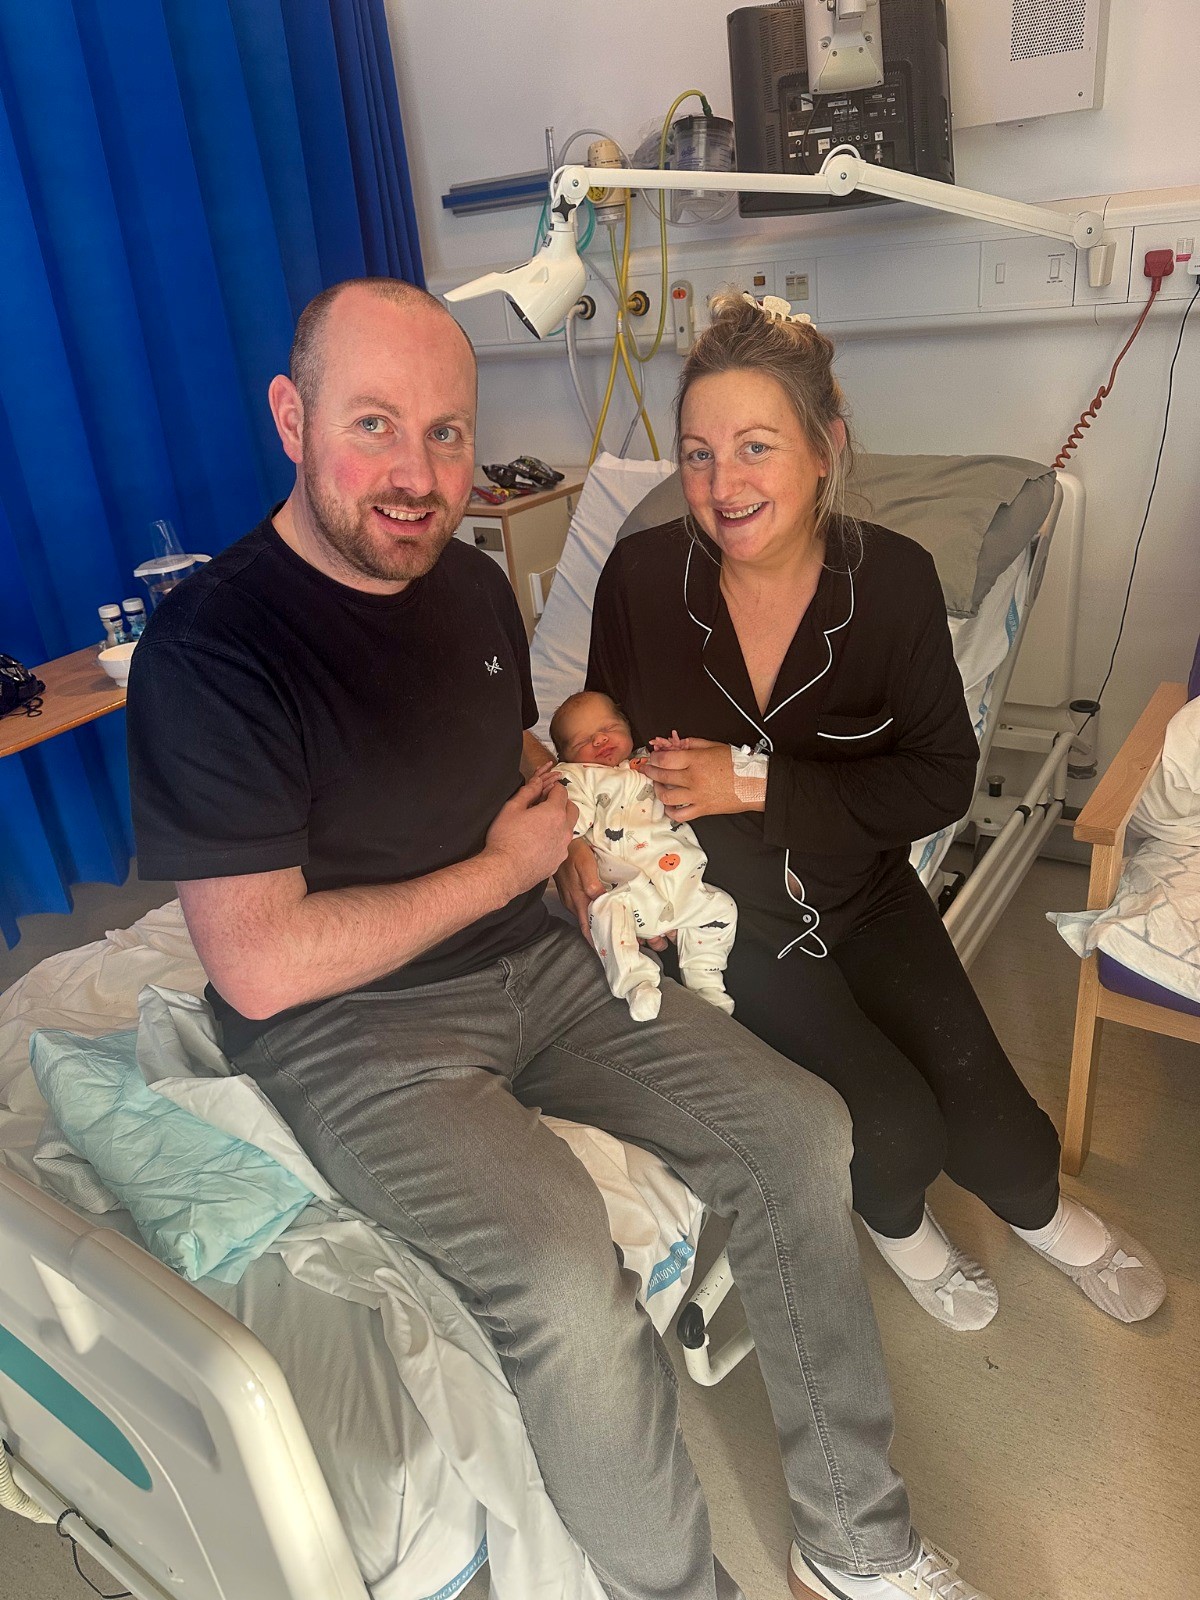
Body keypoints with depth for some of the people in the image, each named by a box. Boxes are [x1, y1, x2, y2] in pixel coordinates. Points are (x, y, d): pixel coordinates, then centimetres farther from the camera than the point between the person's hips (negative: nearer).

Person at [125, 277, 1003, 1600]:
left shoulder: (472, 585, 5)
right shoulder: (210, 649, -19)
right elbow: (258, 968, -22)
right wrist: (501, 868, -14)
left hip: (530, 961, 7)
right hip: (349, 1027, -6)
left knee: (800, 1129, -5)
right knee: (569, 1281, -29)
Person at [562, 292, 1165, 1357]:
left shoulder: (893, 578, -13)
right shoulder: (642, 576, -14)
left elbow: (944, 780, -11)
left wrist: (761, 783, -21)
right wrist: (587, 844, -19)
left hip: (865, 895, 2)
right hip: (726, 910, -1)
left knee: (984, 1113, -6)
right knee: (894, 1128, -15)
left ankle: (1040, 1204, 35)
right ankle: (895, 1221, 25)